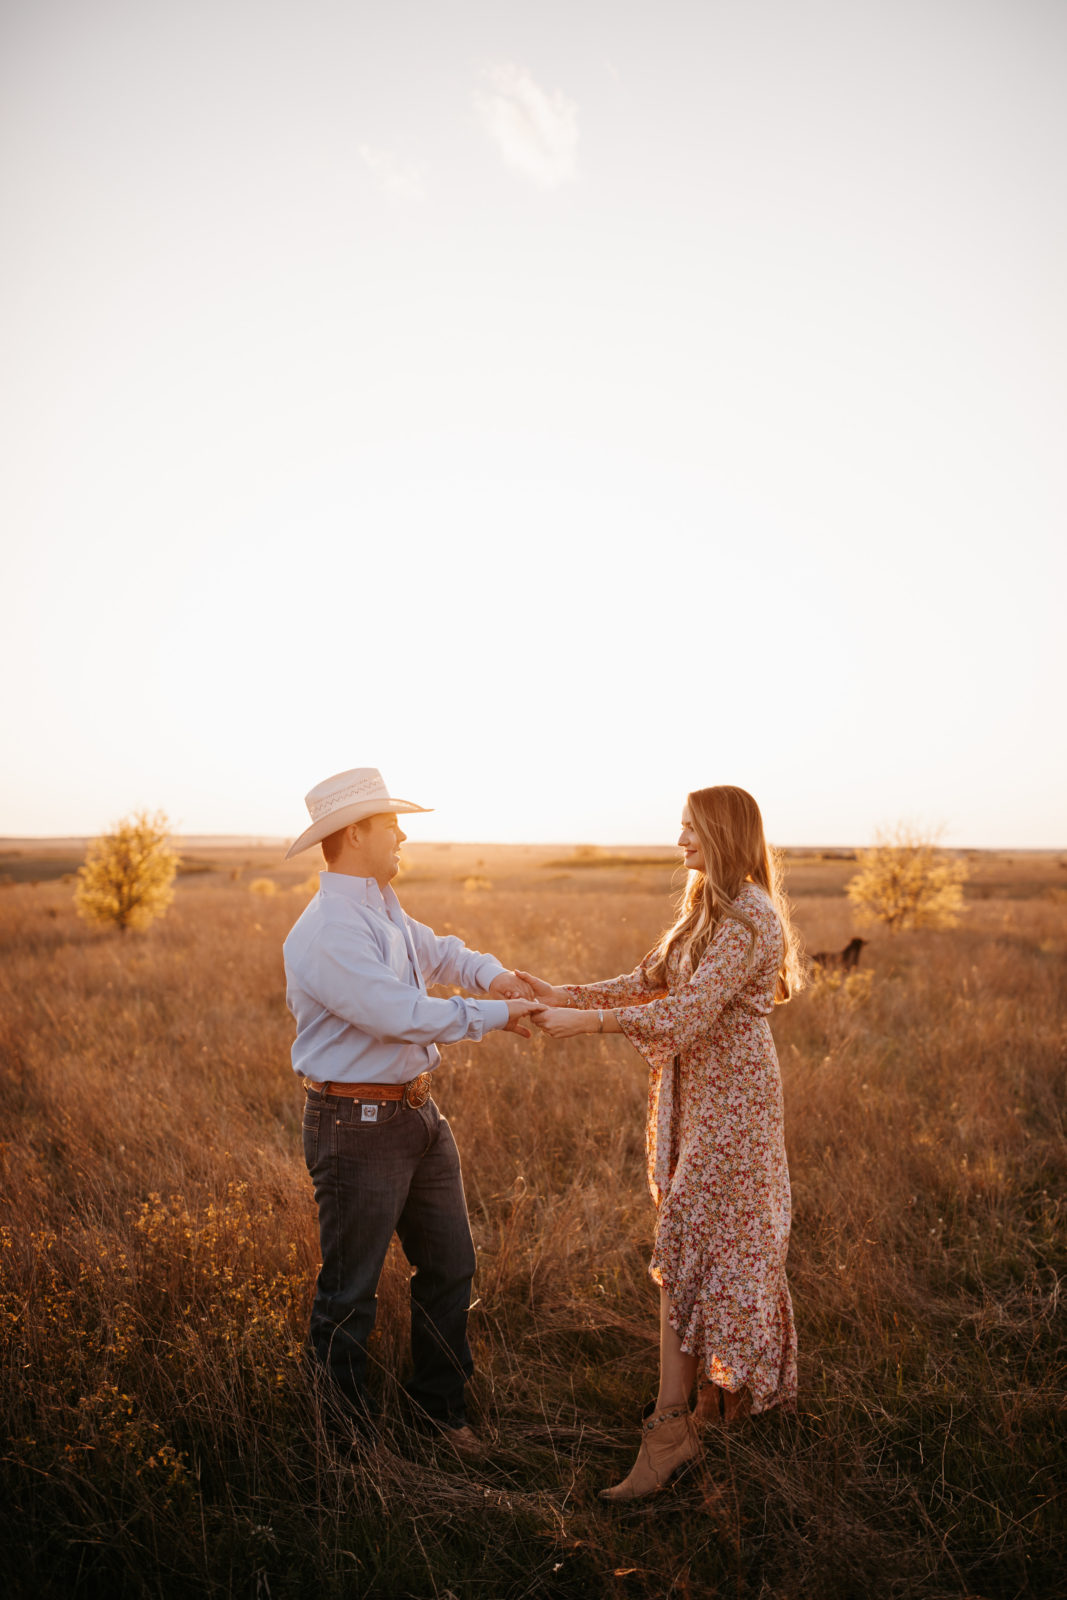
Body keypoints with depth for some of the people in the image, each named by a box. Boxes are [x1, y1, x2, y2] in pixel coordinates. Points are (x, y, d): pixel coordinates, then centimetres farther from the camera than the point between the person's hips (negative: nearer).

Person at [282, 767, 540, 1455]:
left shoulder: (384, 907, 8)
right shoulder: (329, 932, -22)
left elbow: (439, 951, 22)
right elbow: (403, 1013, -28)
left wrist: (492, 973, 1)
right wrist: (497, 1015, -19)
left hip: (420, 1112, 10)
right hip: (357, 1126, -10)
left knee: (451, 1267, 19)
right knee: (351, 1293, 7)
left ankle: (440, 1408, 37)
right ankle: (350, 1438, 26)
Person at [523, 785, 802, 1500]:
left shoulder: (750, 918, -19)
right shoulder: (711, 908, 13)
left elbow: (688, 1011, -25)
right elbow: (652, 981, 12)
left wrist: (588, 1022, -25)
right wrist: (568, 994, 2)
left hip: (729, 1097, -9)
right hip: (698, 1091, 9)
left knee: (689, 1251, -7)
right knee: (725, 1242, 17)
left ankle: (672, 1427, 1)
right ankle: (735, 1380, 33)